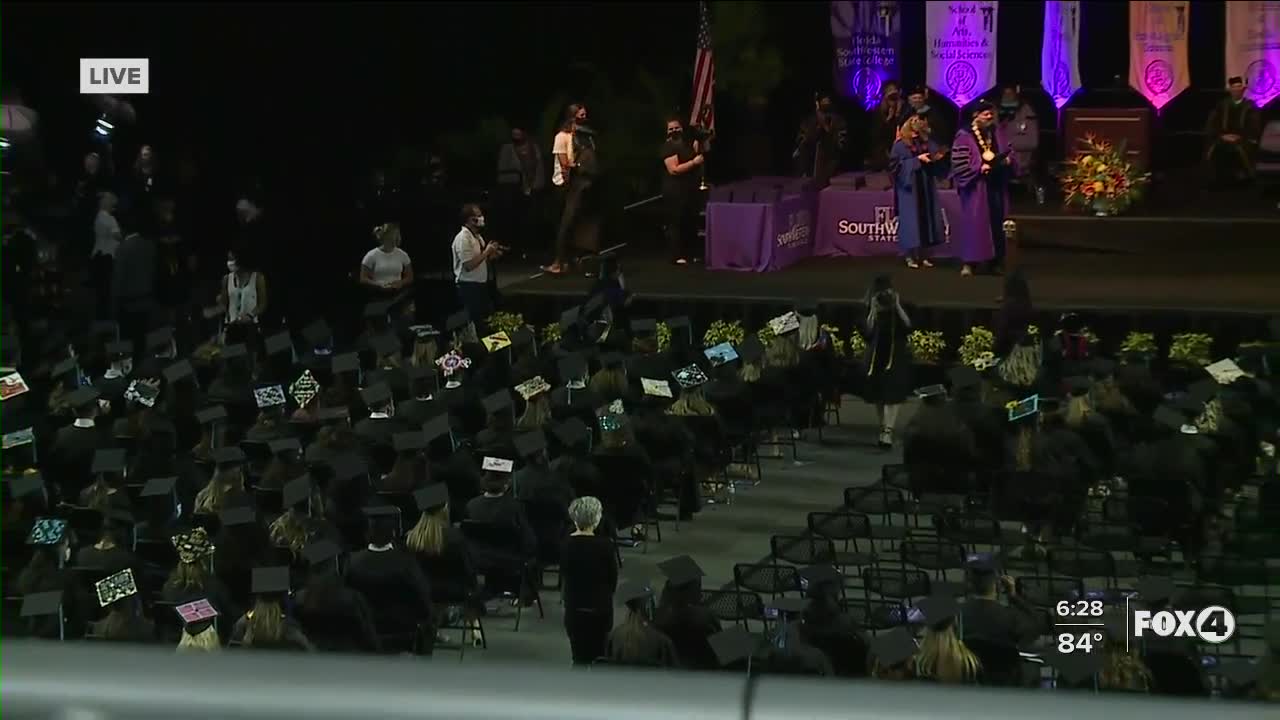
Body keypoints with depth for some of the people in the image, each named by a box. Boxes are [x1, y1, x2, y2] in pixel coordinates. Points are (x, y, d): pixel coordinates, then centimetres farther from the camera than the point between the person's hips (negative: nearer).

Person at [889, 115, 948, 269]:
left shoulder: (928, 144, 9)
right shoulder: (900, 146, -6)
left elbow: (936, 166, 14)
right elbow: (896, 165, -14)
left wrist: (938, 158, -9)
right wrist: (917, 160, -18)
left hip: (926, 189, 5)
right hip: (909, 188, -5)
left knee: (926, 220, 5)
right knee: (911, 222, -4)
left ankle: (923, 256, 11)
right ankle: (910, 256, 1)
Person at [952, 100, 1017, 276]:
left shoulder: (997, 134, 11)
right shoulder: (965, 136, -7)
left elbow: (1010, 155, 14)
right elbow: (959, 163, -12)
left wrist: (1008, 161, -8)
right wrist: (980, 168, -20)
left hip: (996, 188, 6)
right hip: (976, 188, -6)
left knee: (997, 222, 6)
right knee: (975, 223, -8)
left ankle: (995, 261, 13)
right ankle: (969, 263, -7)